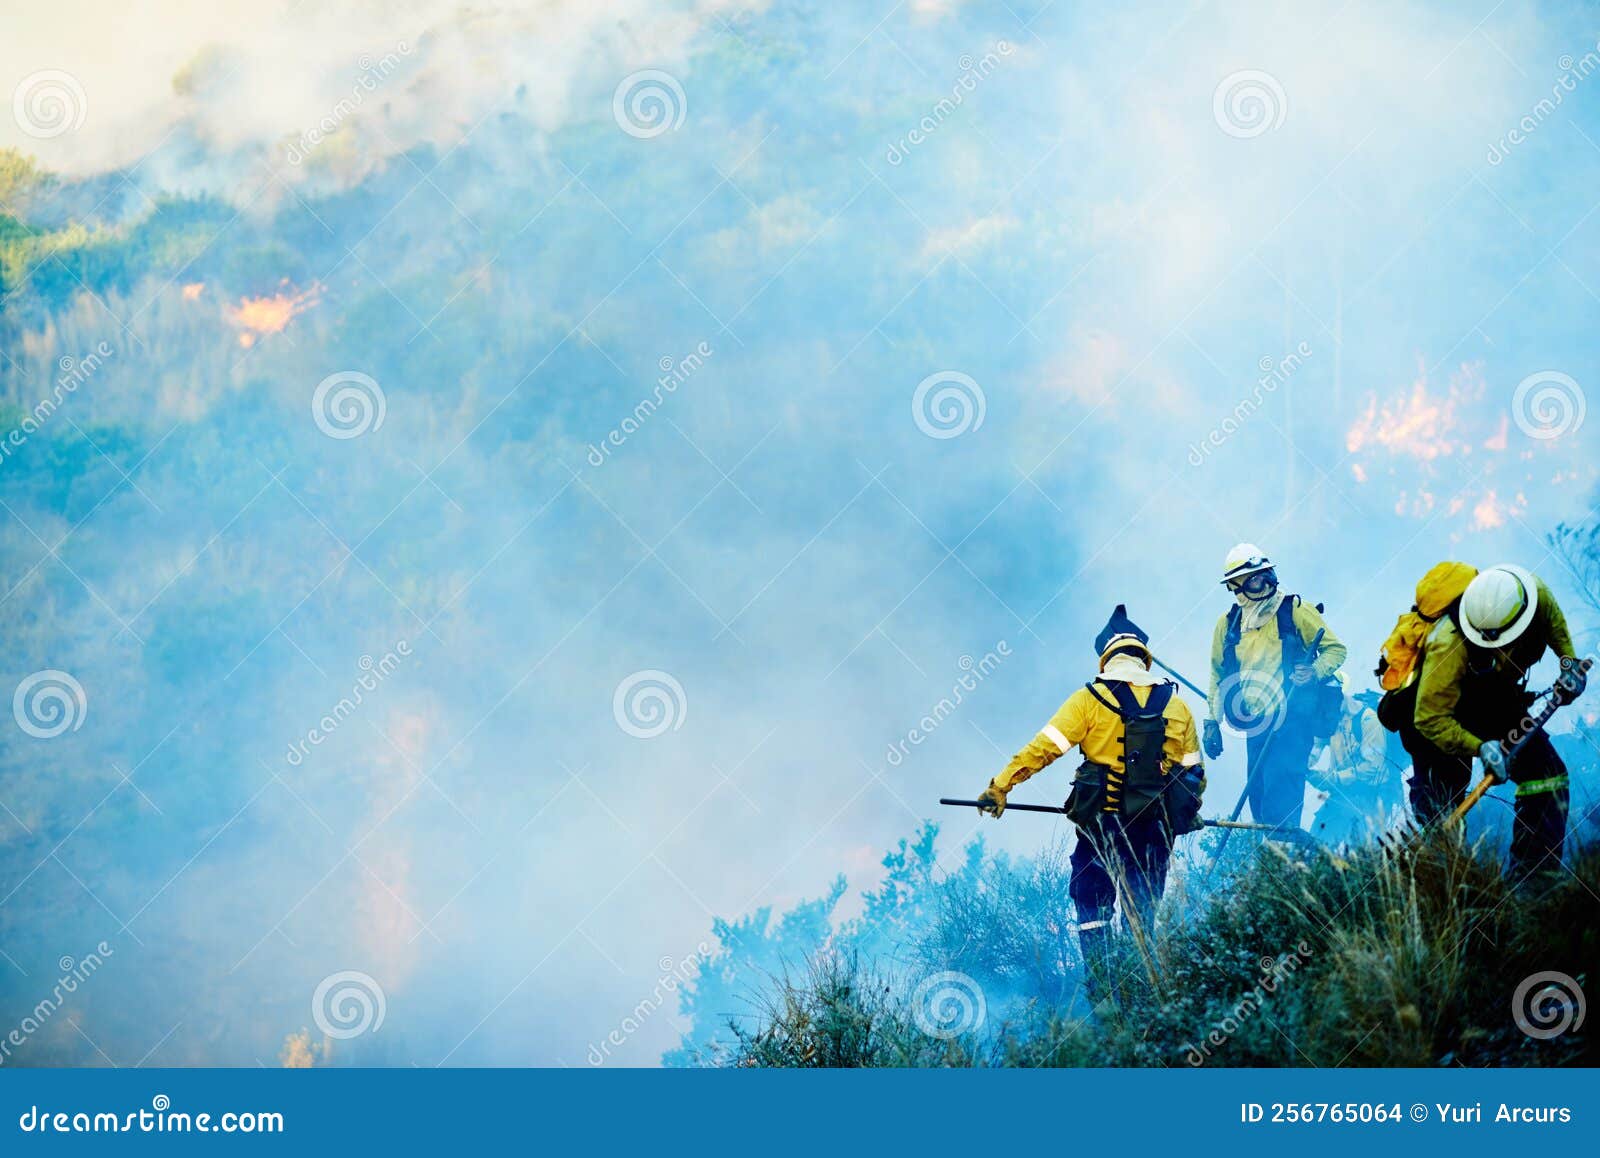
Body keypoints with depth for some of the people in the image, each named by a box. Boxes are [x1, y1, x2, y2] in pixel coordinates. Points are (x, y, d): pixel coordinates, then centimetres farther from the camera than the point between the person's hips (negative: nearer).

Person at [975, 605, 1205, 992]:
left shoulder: (1089, 700, -5)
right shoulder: (1176, 705, 6)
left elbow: (1043, 748, -10)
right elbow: (1194, 771, 12)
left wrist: (1000, 787, -6)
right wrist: (1188, 812, 29)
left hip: (1102, 820, -3)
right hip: (1156, 826, 3)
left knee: (1092, 902, 8)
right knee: (1142, 909, 15)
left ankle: (1101, 987, -1)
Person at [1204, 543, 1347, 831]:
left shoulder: (1295, 610, -3)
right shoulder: (1227, 624, 9)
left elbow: (1336, 649, 0)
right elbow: (1219, 675, 20)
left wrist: (1315, 671, -20)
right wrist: (1212, 721, 15)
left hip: (1293, 719, -5)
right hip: (1255, 722, 5)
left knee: (1281, 797, -16)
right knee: (1258, 794, 8)